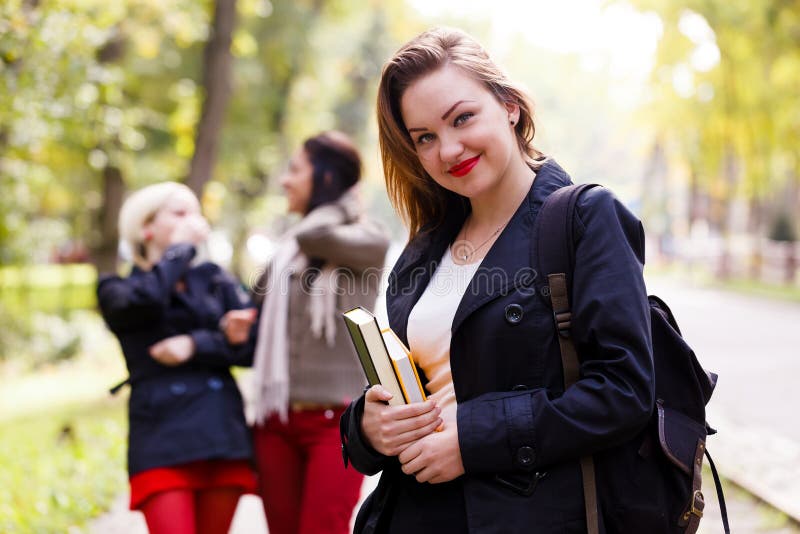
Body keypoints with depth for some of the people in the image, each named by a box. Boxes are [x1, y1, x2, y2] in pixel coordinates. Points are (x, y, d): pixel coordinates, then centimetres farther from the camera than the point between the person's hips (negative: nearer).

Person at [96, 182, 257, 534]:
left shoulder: (215, 281, 17)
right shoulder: (117, 291, 9)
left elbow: (254, 342, 4)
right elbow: (145, 300, -17)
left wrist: (196, 345, -9)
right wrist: (181, 247, -3)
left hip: (224, 436, 3)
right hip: (162, 441, -3)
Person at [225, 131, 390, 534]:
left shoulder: (370, 240, -4)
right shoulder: (288, 247, 14)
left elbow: (315, 237, -23)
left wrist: (343, 206, -3)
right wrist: (245, 321, 4)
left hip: (336, 420, -6)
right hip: (277, 420, 6)